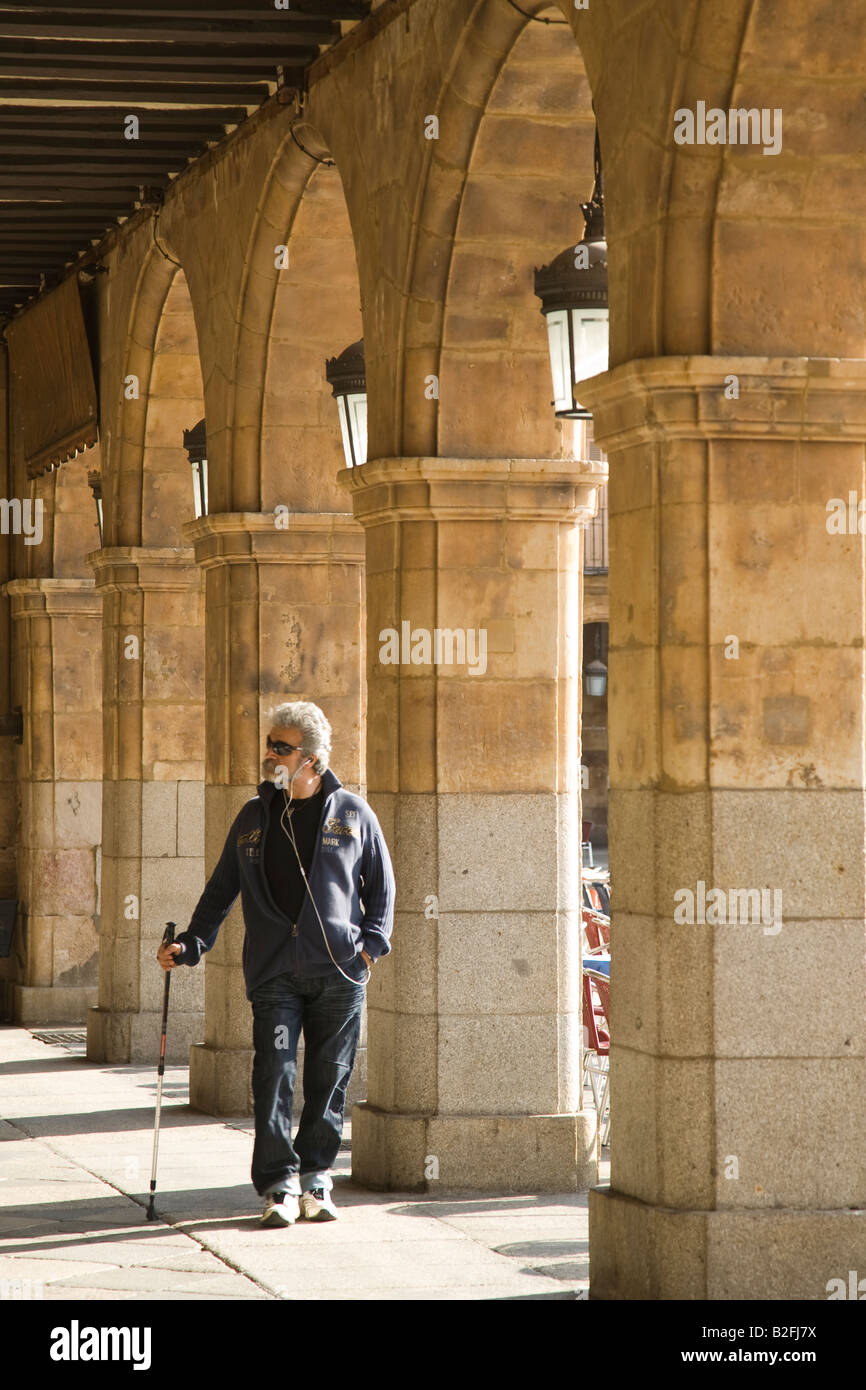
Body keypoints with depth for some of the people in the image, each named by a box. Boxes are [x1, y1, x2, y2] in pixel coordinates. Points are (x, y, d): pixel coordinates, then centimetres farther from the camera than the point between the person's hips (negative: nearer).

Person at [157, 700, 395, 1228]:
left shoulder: (352, 813, 6)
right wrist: (192, 943, 5)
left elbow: (381, 883, 13)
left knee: (329, 1079, 3)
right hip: (274, 971, 1)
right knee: (274, 1075, -9)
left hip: (339, 971, -1)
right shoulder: (254, 817, 11)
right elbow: (222, 890, 16)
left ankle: (316, 1176, 15)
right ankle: (279, 1184, -7)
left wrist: (372, 942, 1)